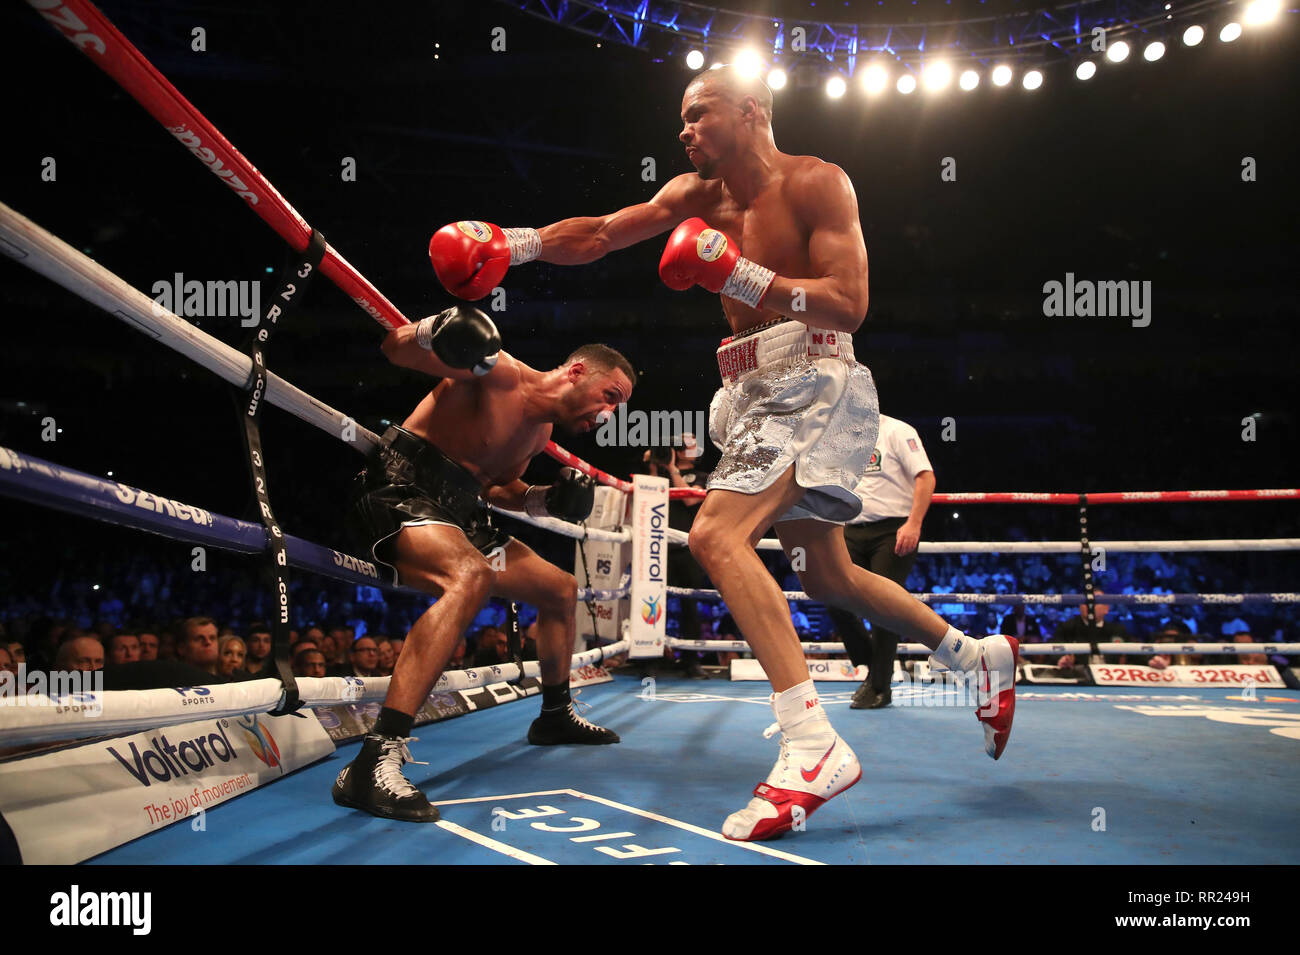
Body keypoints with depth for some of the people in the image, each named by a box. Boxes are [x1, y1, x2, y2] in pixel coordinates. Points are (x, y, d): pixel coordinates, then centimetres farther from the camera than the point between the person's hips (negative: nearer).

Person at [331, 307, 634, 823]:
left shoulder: (540, 431, 15)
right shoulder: (500, 372, -12)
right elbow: (396, 348, -15)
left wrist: (543, 501, 8)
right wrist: (432, 332, -36)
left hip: (458, 511, 10)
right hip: (401, 488, -10)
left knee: (562, 590, 20)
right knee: (472, 575, -40)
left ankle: (556, 716, 42)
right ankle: (374, 763, -46)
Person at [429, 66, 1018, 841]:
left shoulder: (815, 183, -7)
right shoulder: (698, 195, 14)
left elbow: (850, 306, -16)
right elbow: (603, 233, 4)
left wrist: (740, 275, -24)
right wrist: (519, 243, -13)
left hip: (812, 384, -9)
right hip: (755, 393, 9)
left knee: (717, 535, -28)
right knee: (830, 577, 17)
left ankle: (813, 746, -33)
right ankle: (982, 656, 36)